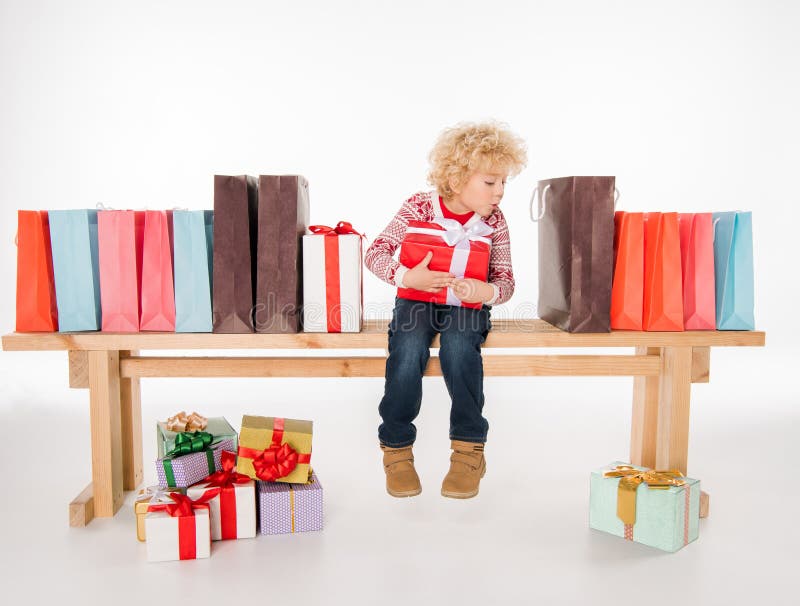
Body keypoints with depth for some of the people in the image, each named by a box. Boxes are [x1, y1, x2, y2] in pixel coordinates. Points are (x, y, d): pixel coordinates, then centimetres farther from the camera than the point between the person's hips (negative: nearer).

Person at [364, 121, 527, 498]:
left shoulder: (493, 221, -4)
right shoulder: (419, 207, -9)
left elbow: (505, 281, -5)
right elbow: (375, 254, -11)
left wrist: (487, 291, -29)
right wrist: (407, 277, -30)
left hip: (466, 306, 1)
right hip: (417, 299, 0)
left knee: (459, 342, -33)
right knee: (409, 346, -31)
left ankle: (469, 449, -18)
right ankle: (396, 448, -13)